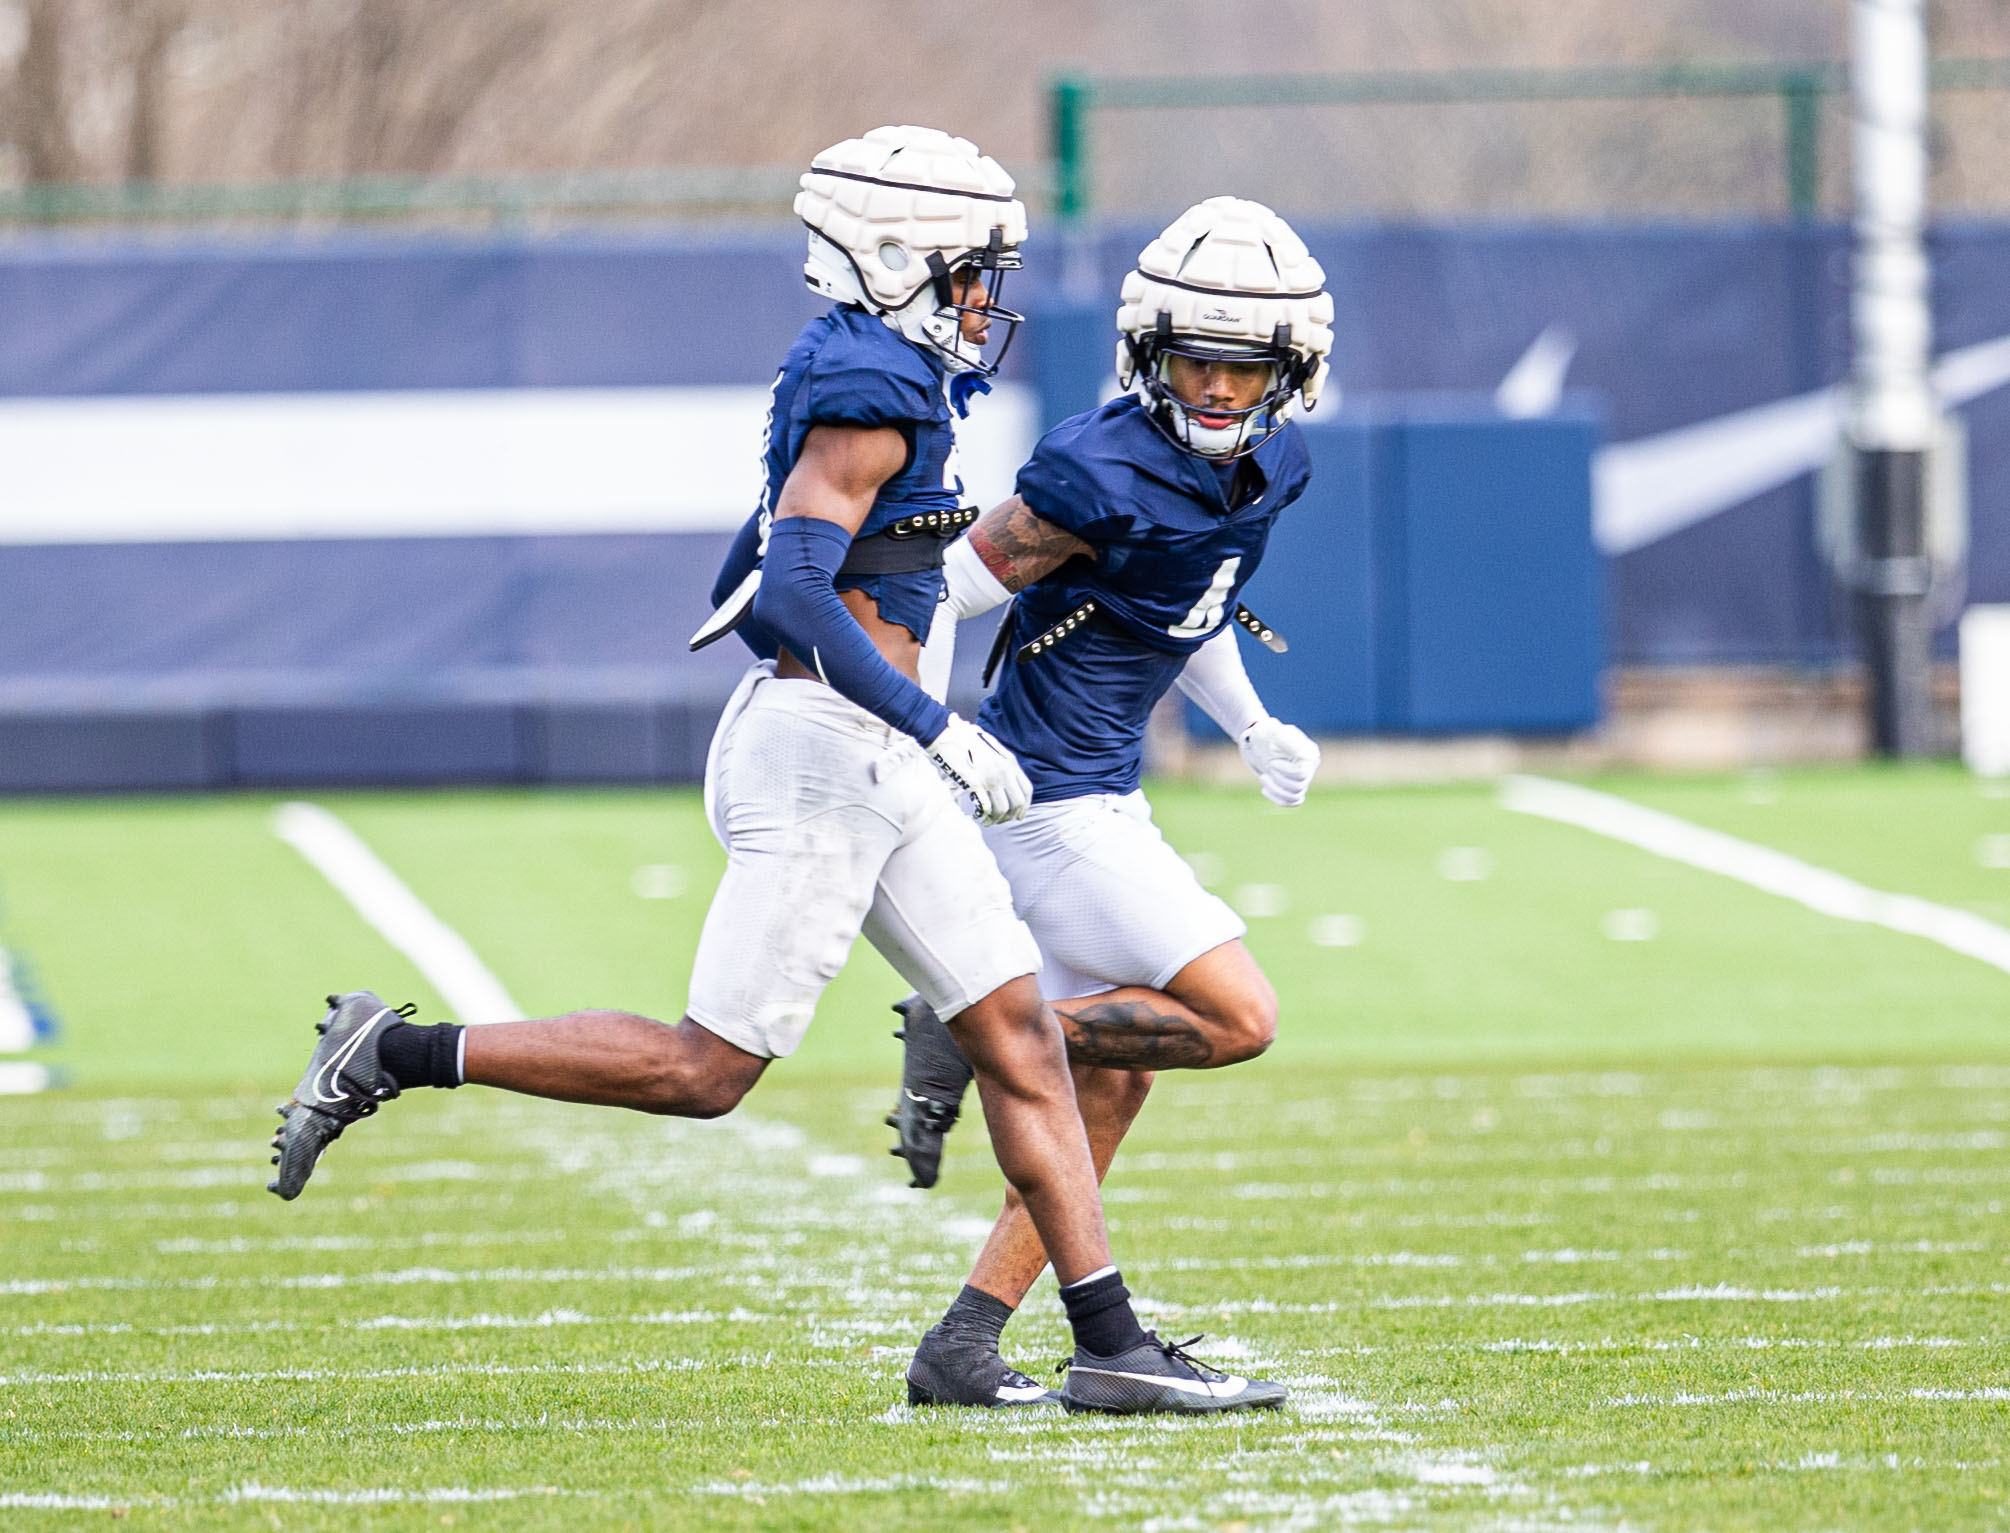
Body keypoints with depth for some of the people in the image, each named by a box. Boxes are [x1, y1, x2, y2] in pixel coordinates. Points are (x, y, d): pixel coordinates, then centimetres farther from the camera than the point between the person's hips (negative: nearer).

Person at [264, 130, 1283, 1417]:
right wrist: (939, 733, -19)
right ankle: (395, 1057, 2)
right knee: (706, 1071, -6)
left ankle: (1113, 1346, 5)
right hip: (826, 754, -10)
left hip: (877, 770, 10)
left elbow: (750, 591, 23)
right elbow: (794, 594, -23)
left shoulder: (863, 382, 15)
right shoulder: (874, 391, -14)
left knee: (1020, 1034, 5)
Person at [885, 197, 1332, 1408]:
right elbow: (943, 596, -17)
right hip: (1054, 798, -9)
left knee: (1110, 1085, 10)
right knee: (1237, 1020, -11)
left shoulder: (1271, 469, 5)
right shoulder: (1105, 478, -22)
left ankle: (963, 1347, 12)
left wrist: (1252, 728, 12)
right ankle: (966, 1037, -4)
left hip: (1104, 796, 9)